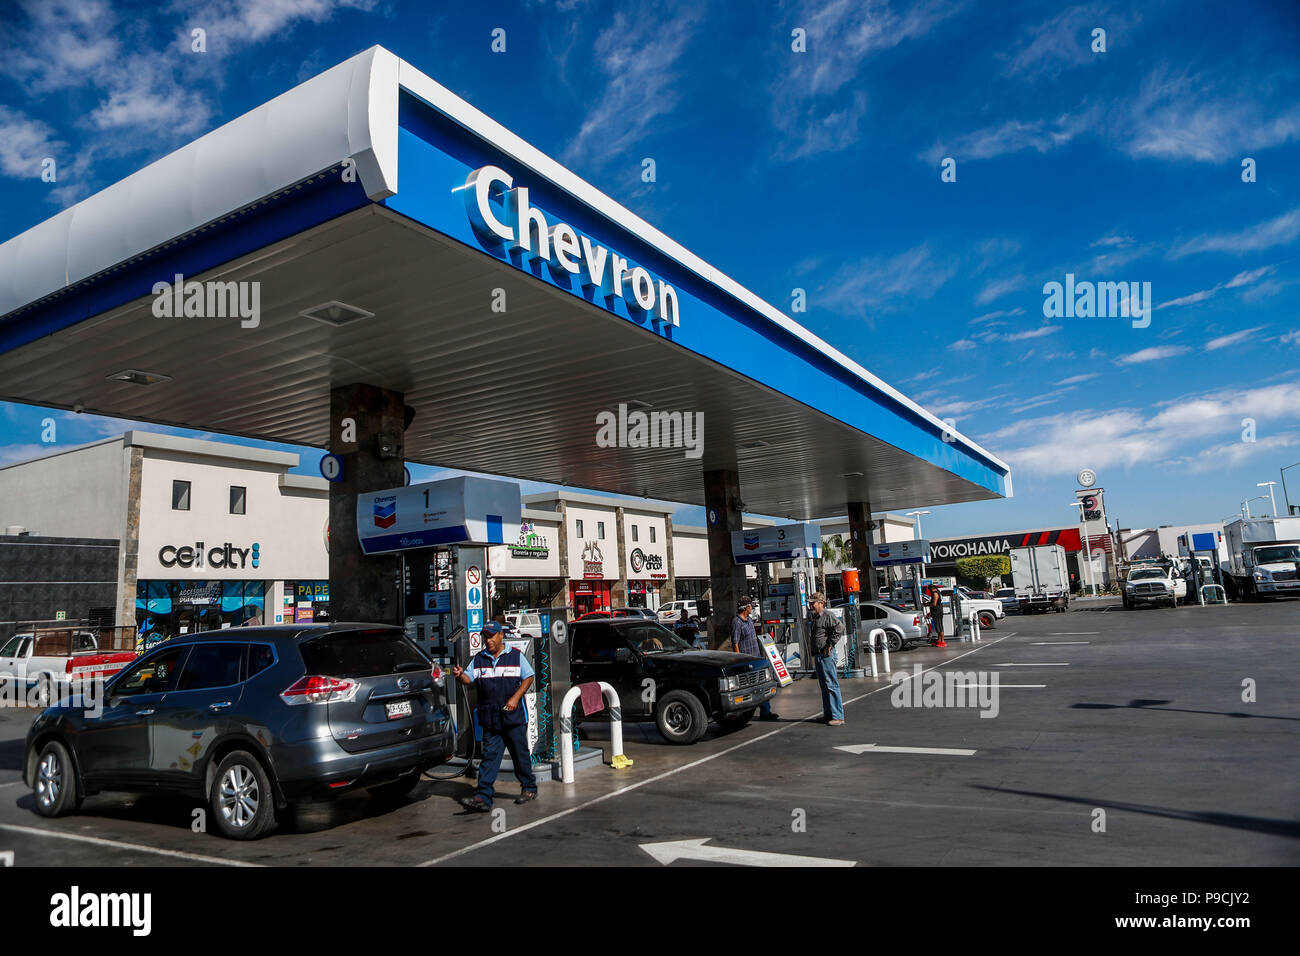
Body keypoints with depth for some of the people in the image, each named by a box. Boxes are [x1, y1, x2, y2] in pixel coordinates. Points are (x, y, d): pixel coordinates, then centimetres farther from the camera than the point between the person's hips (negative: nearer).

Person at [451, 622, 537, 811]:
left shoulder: (515, 656, 2)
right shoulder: (479, 659, 10)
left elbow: (528, 678, 3)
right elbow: (469, 679, 1)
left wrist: (516, 697, -9)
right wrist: (460, 674, -22)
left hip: (513, 716, -2)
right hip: (490, 718, 2)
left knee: (520, 754, 7)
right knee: (489, 756, -2)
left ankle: (529, 789, 23)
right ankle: (483, 797, -4)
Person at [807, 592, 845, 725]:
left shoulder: (828, 616, -11)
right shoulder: (813, 617, 17)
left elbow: (840, 627, -27)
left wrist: (830, 644, -21)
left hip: (826, 654, -10)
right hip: (817, 655, 10)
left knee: (831, 685, -8)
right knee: (823, 685, 14)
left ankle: (838, 716, -5)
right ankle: (828, 714, 22)